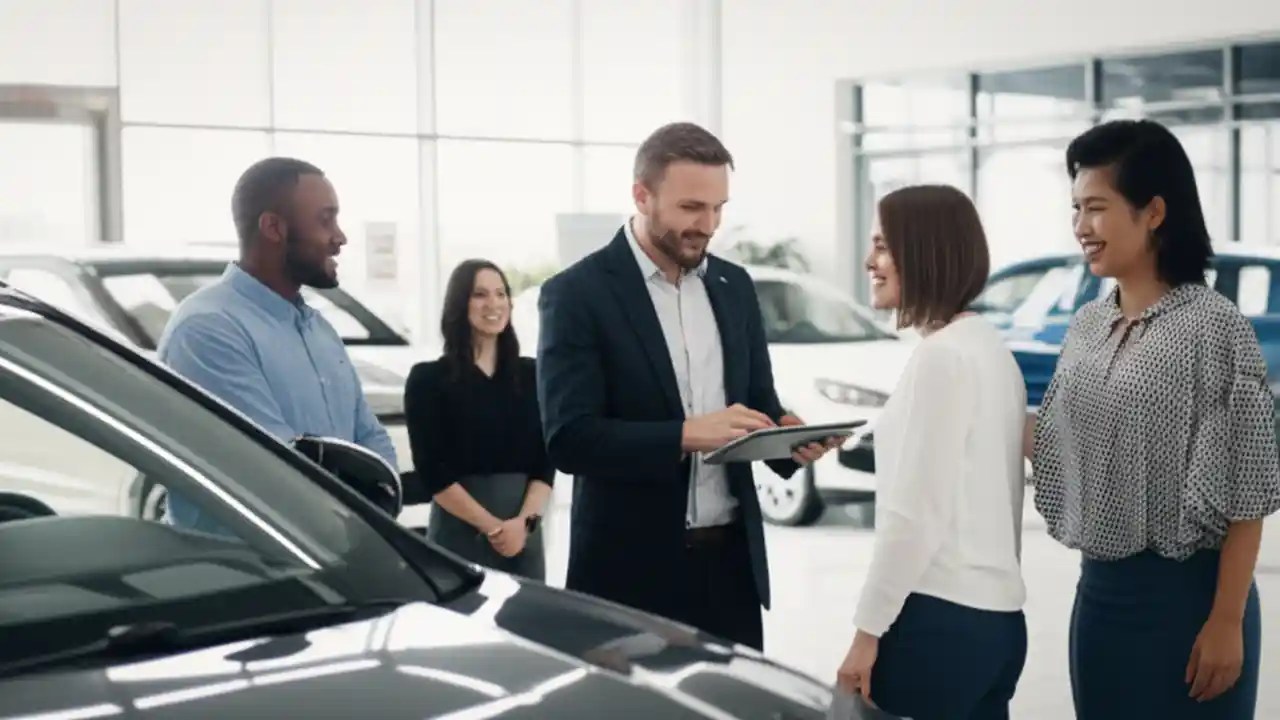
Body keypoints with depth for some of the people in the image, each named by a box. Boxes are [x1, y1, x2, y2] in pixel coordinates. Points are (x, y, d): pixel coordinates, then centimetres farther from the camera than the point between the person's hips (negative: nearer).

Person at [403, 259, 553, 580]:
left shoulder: (531, 374, 9)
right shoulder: (428, 379, -1)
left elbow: (546, 461, 4)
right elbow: (433, 473, -6)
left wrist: (525, 520, -11)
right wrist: (491, 526, -12)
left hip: (525, 533, 3)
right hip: (460, 533, -3)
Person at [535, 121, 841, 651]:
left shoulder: (733, 285, 11)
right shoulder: (577, 294, -7)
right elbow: (568, 438, -15)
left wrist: (788, 438, -7)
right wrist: (685, 435, -25)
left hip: (731, 559, 5)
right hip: (631, 568, -5)